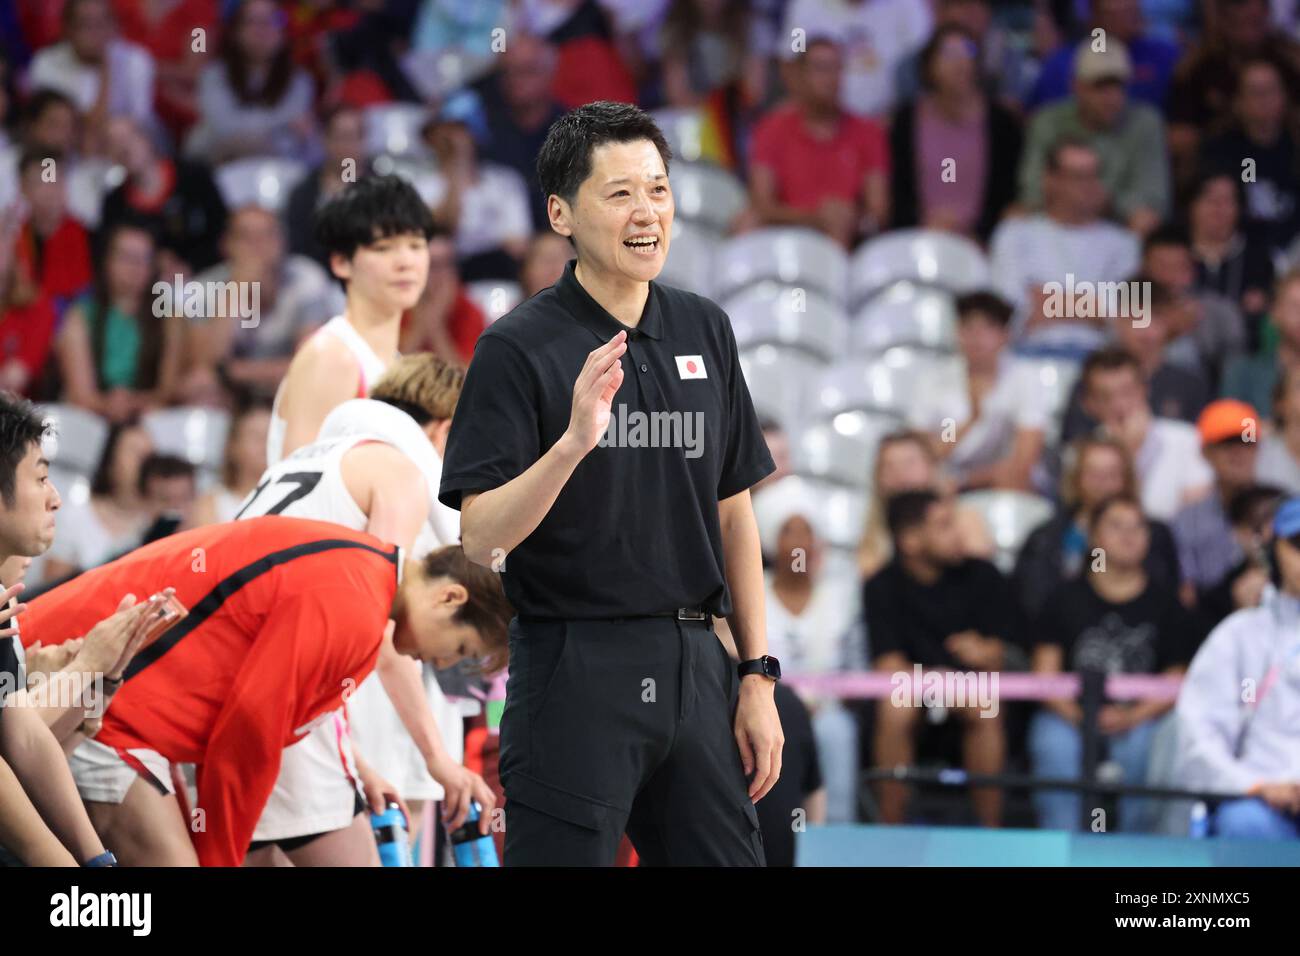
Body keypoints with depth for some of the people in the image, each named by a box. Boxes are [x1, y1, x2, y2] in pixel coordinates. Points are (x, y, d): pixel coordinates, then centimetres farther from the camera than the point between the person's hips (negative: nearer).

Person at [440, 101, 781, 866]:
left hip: (693, 663, 5)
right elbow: (481, 536, -14)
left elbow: (733, 512, 13)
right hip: (575, 676, -5)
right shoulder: (519, 349, -8)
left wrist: (758, 676, 8)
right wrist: (575, 440, -29)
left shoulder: (705, 330, 9)